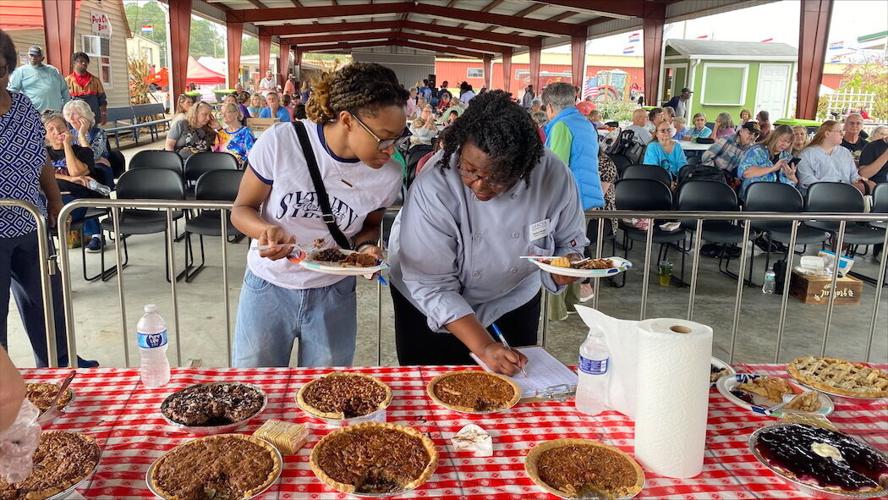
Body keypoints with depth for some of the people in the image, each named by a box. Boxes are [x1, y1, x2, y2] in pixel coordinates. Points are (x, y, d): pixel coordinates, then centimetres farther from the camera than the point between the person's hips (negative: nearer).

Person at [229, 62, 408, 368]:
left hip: (333, 296, 1)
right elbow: (242, 209, -8)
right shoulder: (280, 142, -19)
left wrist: (366, 247, -15)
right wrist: (265, 229, -30)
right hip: (268, 286, -1)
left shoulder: (388, 177, -12)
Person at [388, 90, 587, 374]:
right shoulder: (433, 187, -33)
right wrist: (483, 347, -36)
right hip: (432, 309, -2)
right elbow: (433, 287, -29)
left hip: (515, 300, 3)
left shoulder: (554, 176, -24)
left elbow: (568, 242, -7)